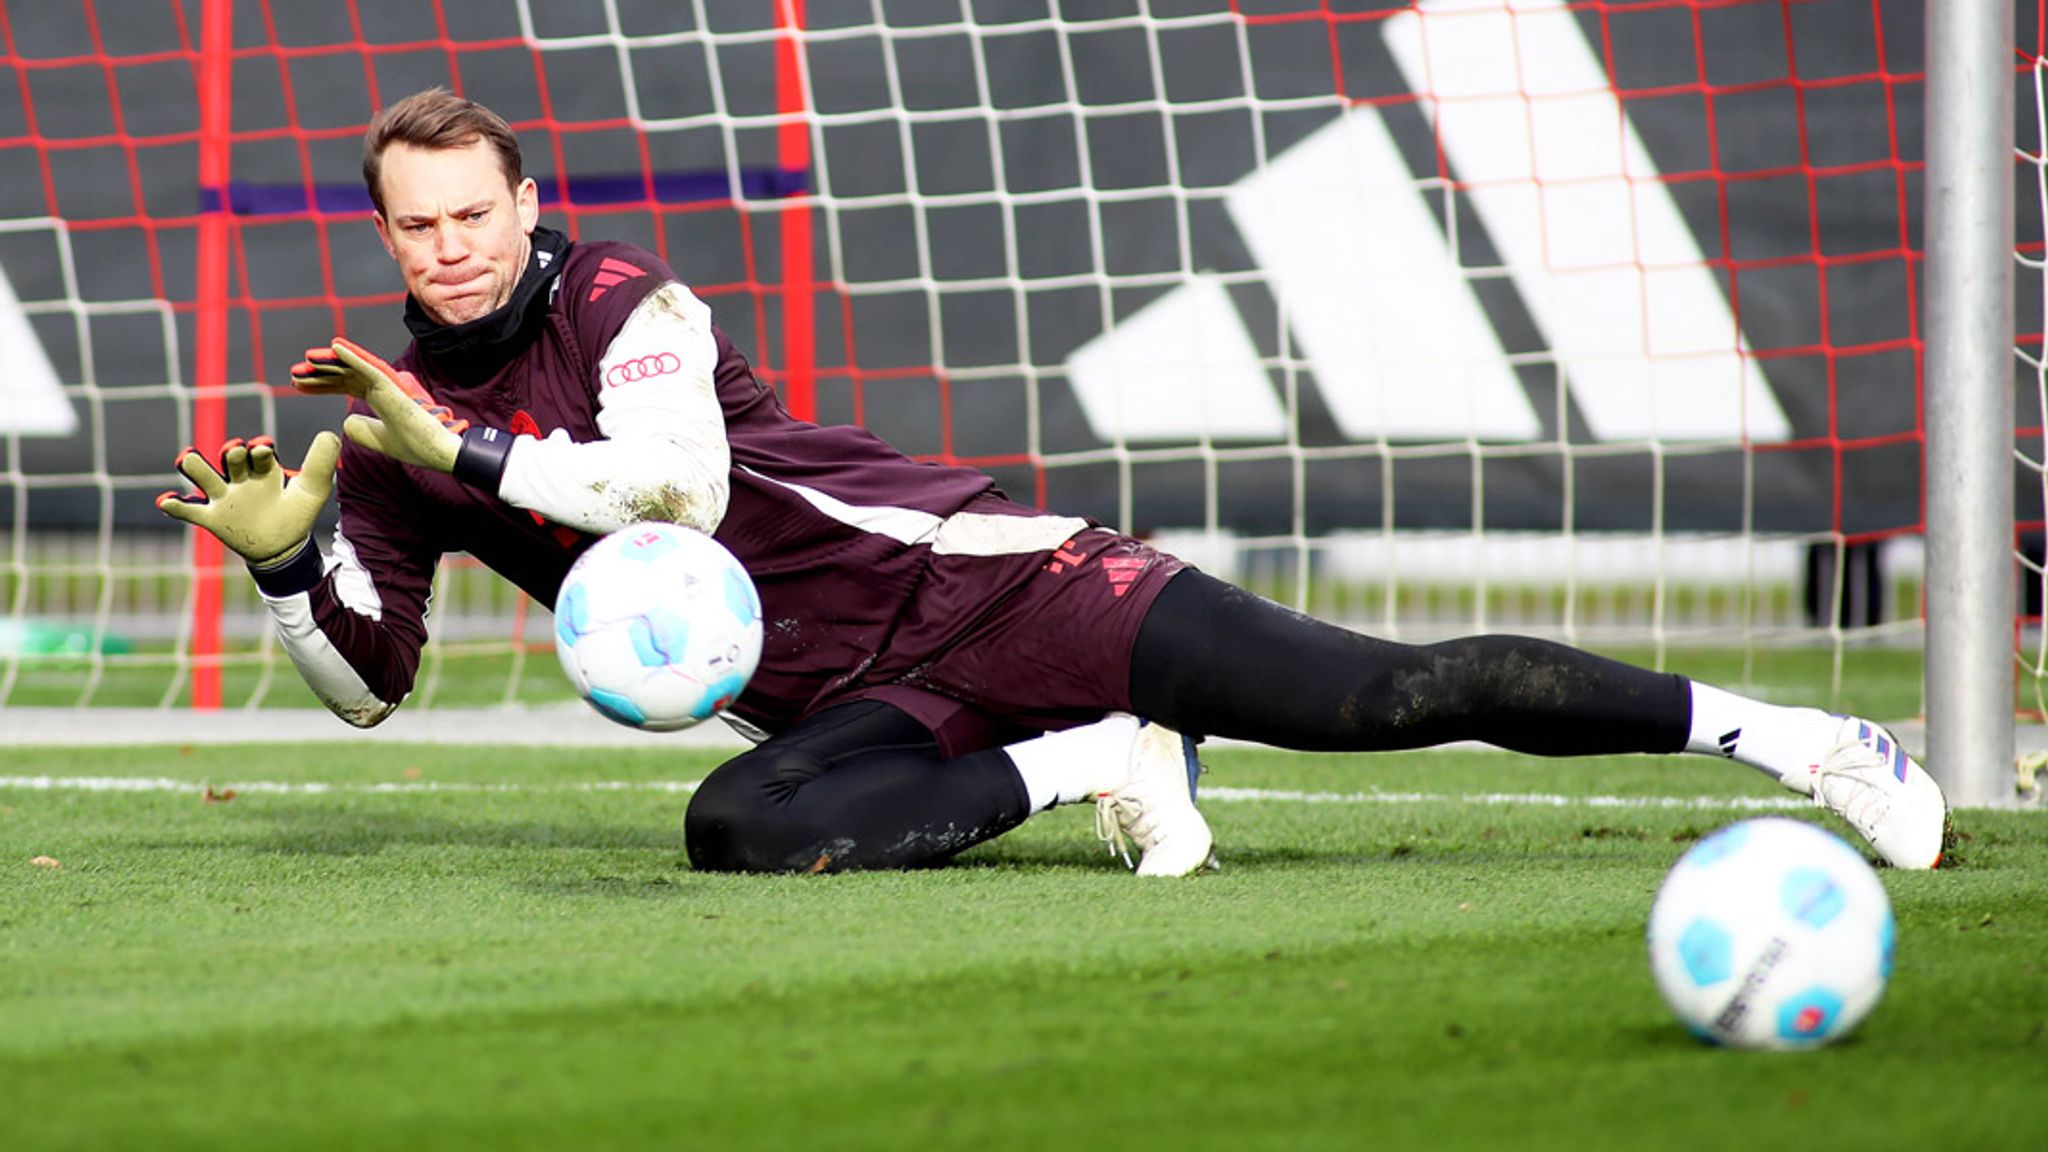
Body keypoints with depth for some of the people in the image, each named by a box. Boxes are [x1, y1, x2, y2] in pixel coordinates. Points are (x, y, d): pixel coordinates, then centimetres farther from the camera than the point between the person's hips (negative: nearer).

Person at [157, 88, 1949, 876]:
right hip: (847, 707, 5)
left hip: (956, 577, -5)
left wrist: (467, 445, -23)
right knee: (738, 827, -32)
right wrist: (284, 561, -9)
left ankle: (1769, 731, -9)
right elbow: (371, 683, 9)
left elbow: (680, 484, -23)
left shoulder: (623, 302, -6)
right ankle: (1084, 770, -11)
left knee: (1368, 694, -17)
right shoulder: (394, 429, 9)